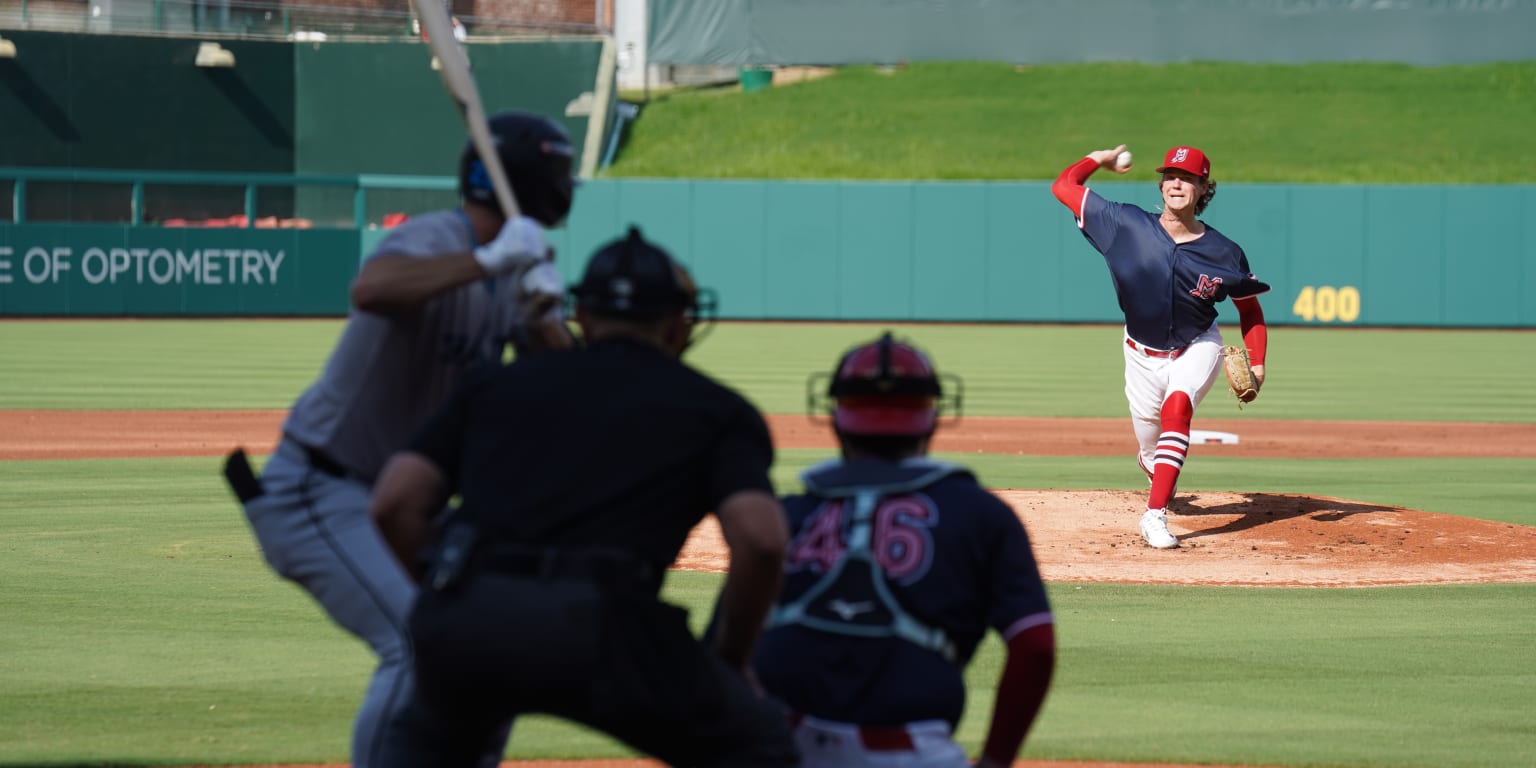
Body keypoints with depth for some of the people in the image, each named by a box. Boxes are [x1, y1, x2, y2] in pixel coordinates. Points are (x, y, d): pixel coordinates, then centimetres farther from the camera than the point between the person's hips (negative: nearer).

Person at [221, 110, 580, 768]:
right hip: (317, 491, -10)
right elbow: (370, 289, -45)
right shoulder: (433, 240, -22)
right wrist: (488, 261, -44)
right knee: (420, 644, -22)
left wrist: (544, 315, -21)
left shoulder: (517, 269, 5)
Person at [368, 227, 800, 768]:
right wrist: (732, 657, 15)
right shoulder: (713, 407, 18)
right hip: (593, 623, -4)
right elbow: (759, 538, 0)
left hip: (460, 621, 4)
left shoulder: (501, 384, 27)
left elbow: (395, 503, 14)